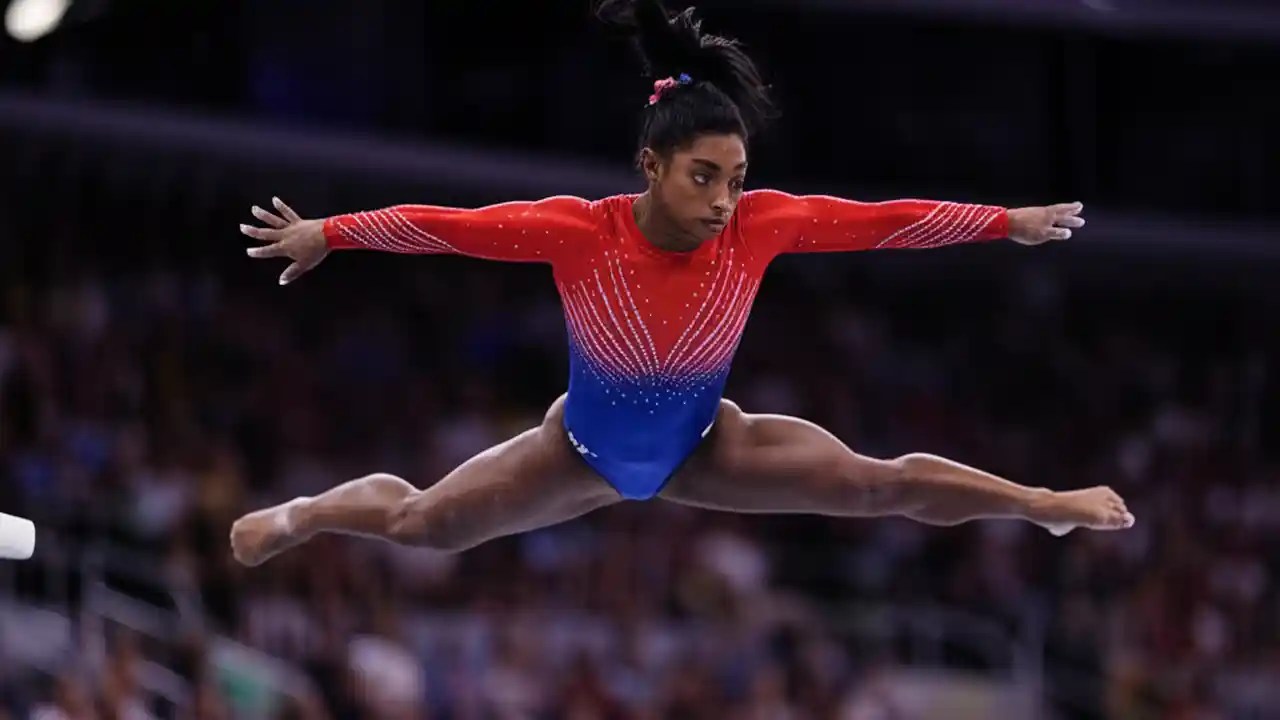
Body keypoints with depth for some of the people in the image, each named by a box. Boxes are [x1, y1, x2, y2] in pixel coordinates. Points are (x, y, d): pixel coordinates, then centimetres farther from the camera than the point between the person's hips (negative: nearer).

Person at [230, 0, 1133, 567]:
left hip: (704, 446, 1)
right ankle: (295, 516, 42)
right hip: (584, 446, -1)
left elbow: (886, 218, -19)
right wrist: (325, 233, -23)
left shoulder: (760, 225, -27)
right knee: (421, 523, 12)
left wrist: (1010, 222, -11)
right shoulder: (580, 230, -33)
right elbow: (445, 224, -27)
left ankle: (1046, 505, 12)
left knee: (885, 484, -7)